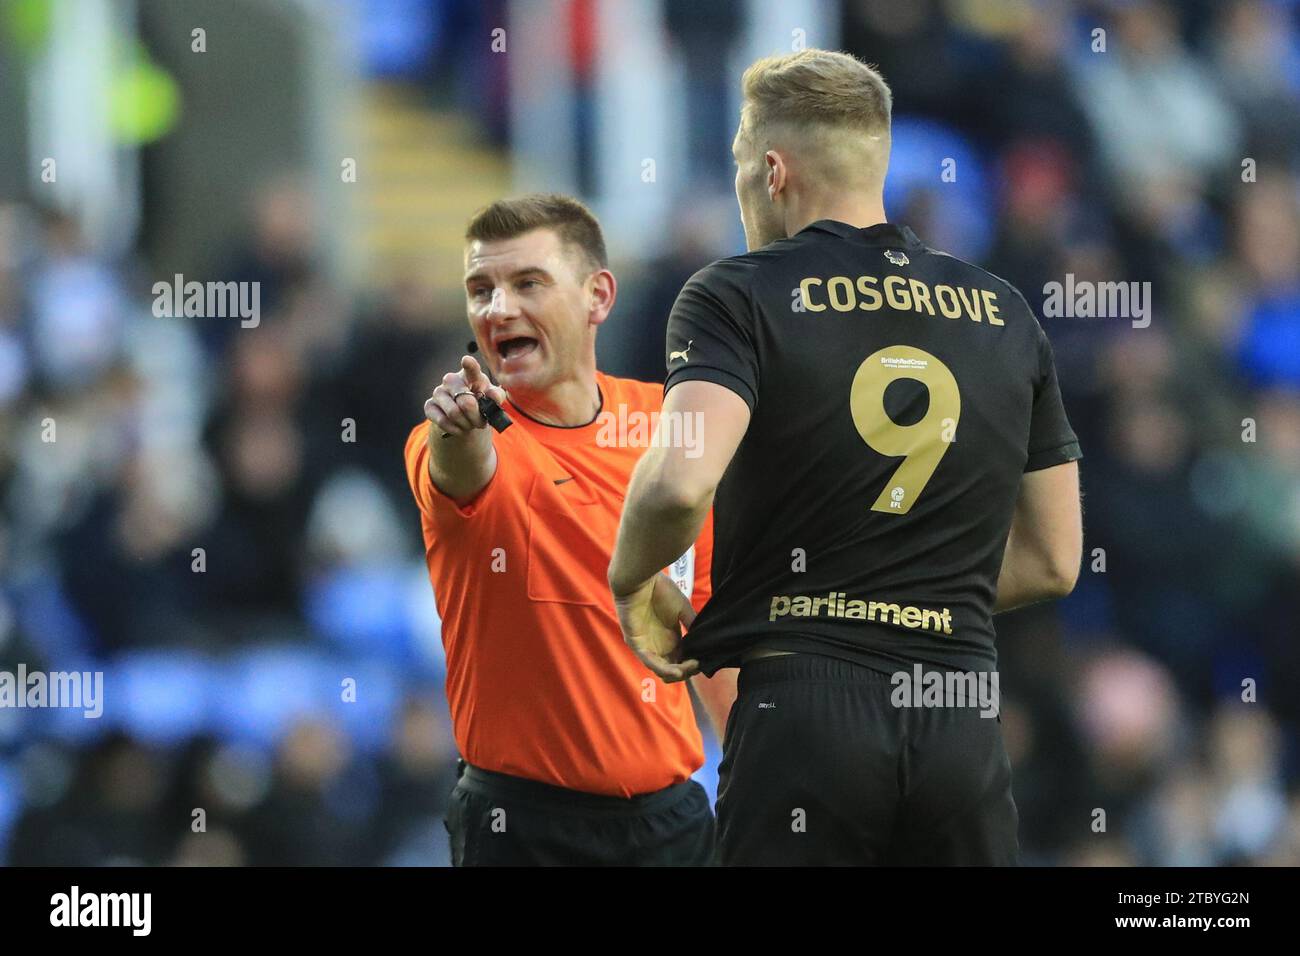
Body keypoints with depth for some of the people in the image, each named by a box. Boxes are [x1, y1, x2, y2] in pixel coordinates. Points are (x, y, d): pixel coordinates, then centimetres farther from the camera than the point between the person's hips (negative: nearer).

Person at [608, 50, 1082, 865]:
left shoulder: (740, 298, -2)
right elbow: (1053, 561, 17)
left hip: (801, 708, -4)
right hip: (962, 720, 4)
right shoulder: (1007, 316, 14)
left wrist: (632, 584, 0)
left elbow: (680, 482, -20)